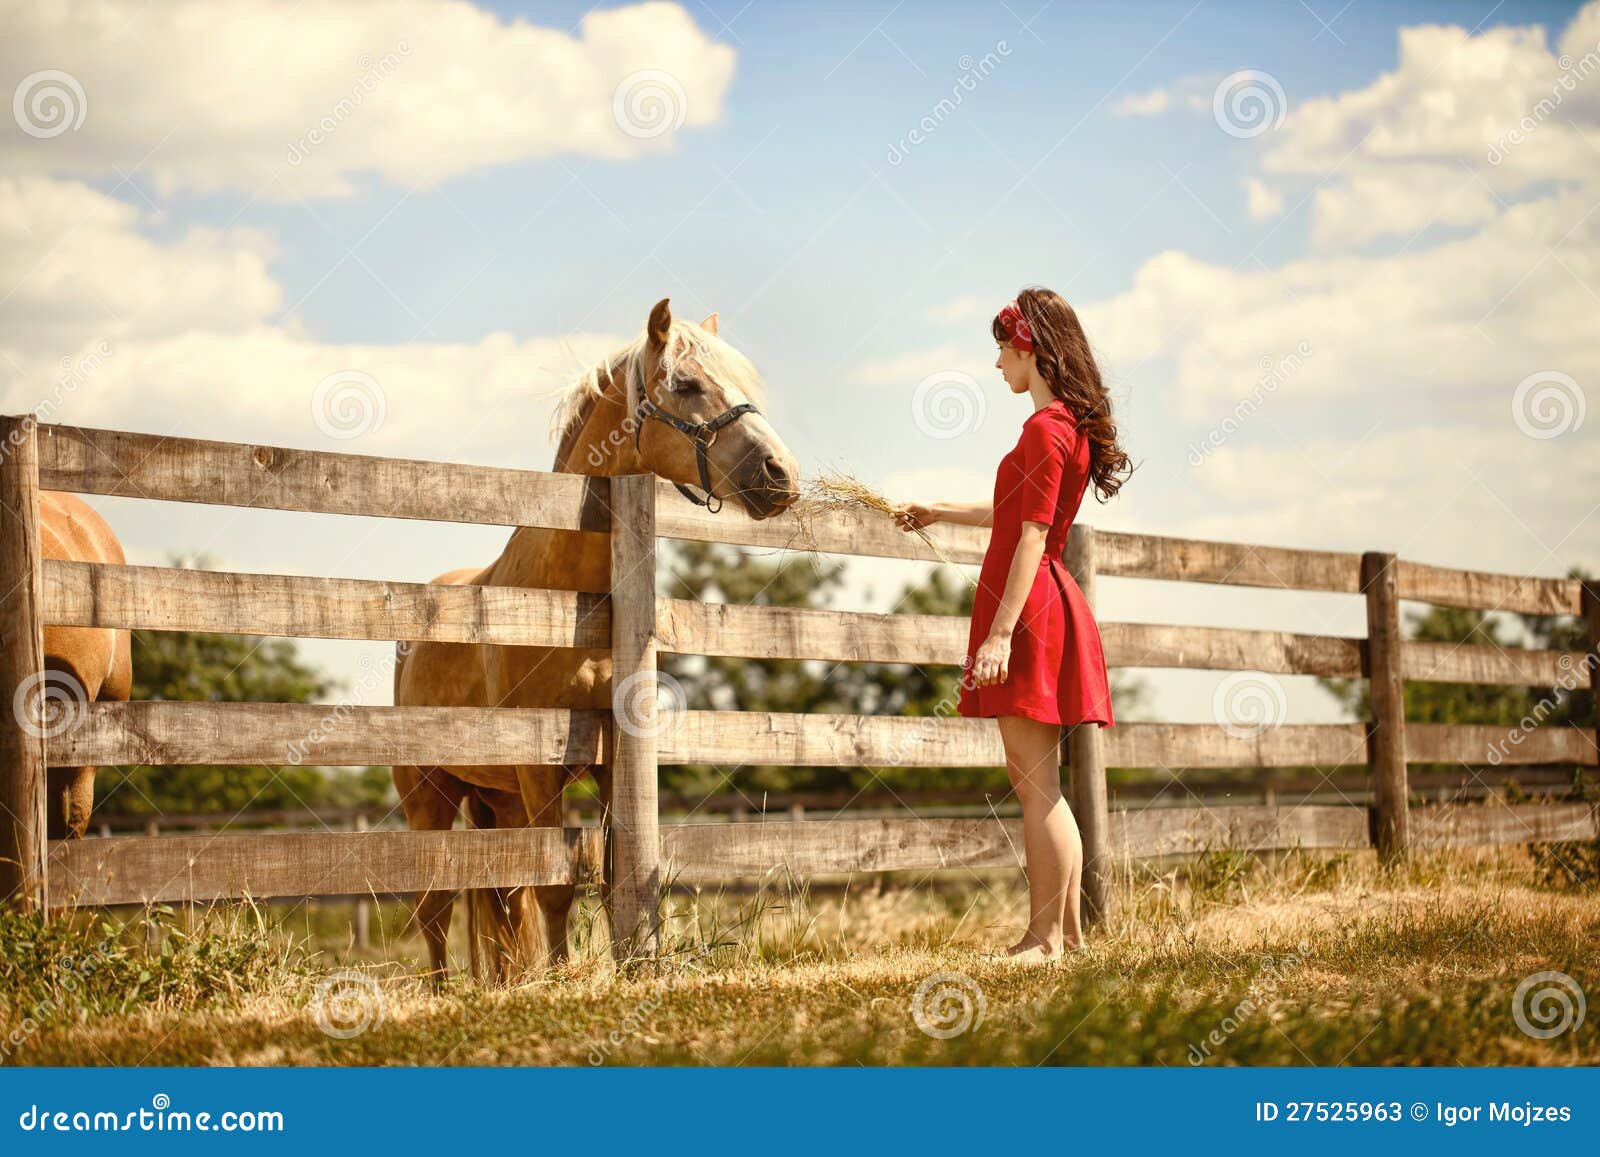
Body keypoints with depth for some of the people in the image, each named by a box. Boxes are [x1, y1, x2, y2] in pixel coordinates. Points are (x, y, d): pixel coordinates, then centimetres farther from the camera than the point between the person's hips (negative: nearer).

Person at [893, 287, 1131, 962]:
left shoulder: (1045, 430, -14)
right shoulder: (1072, 425, 16)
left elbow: (1031, 538, -20)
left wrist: (1000, 633, -22)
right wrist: (939, 513, 40)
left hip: (1030, 608, -10)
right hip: (1048, 602, 10)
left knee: (1034, 783, -7)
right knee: (1040, 784, 14)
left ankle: (1045, 937, -4)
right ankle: (1067, 930, 17)